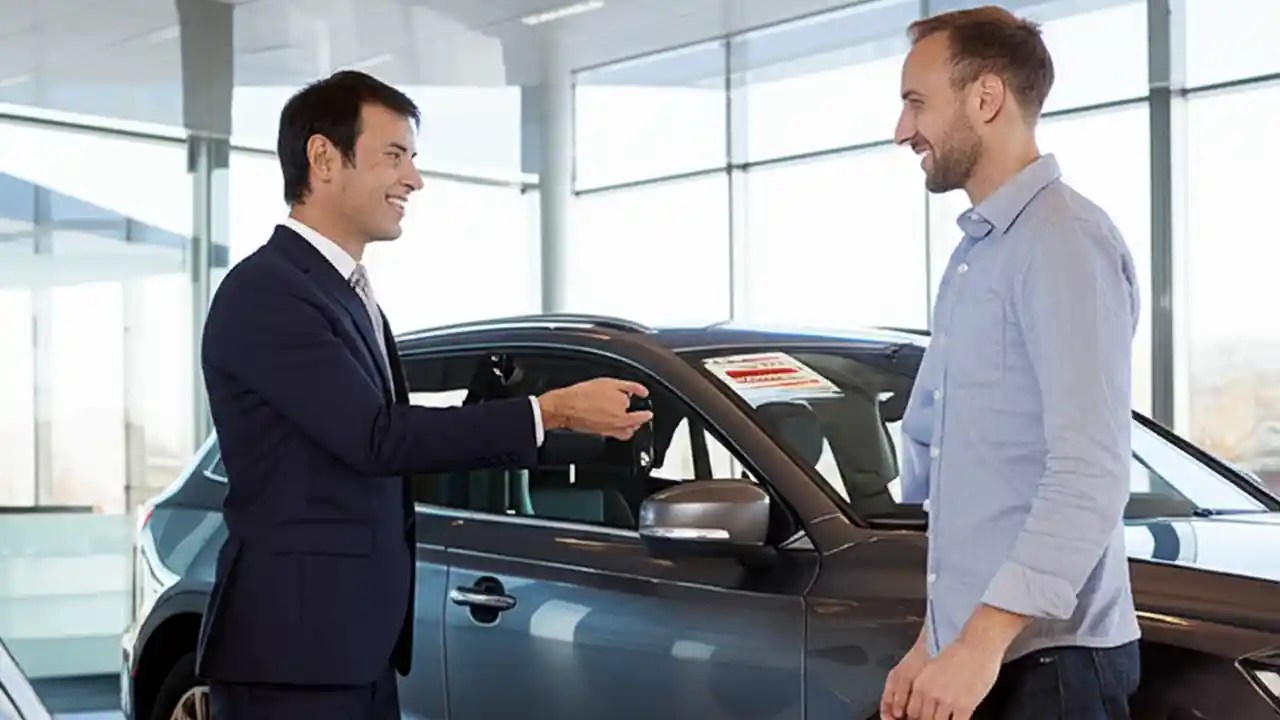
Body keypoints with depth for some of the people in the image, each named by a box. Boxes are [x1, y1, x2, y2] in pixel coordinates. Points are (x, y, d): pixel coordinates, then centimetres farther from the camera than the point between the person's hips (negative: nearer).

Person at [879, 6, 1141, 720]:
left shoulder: (1061, 239, -13)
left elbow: (1091, 474, -22)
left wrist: (982, 640, -25)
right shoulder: (975, 252, 17)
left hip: (1043, 658, -9)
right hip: (974, 646, 9)